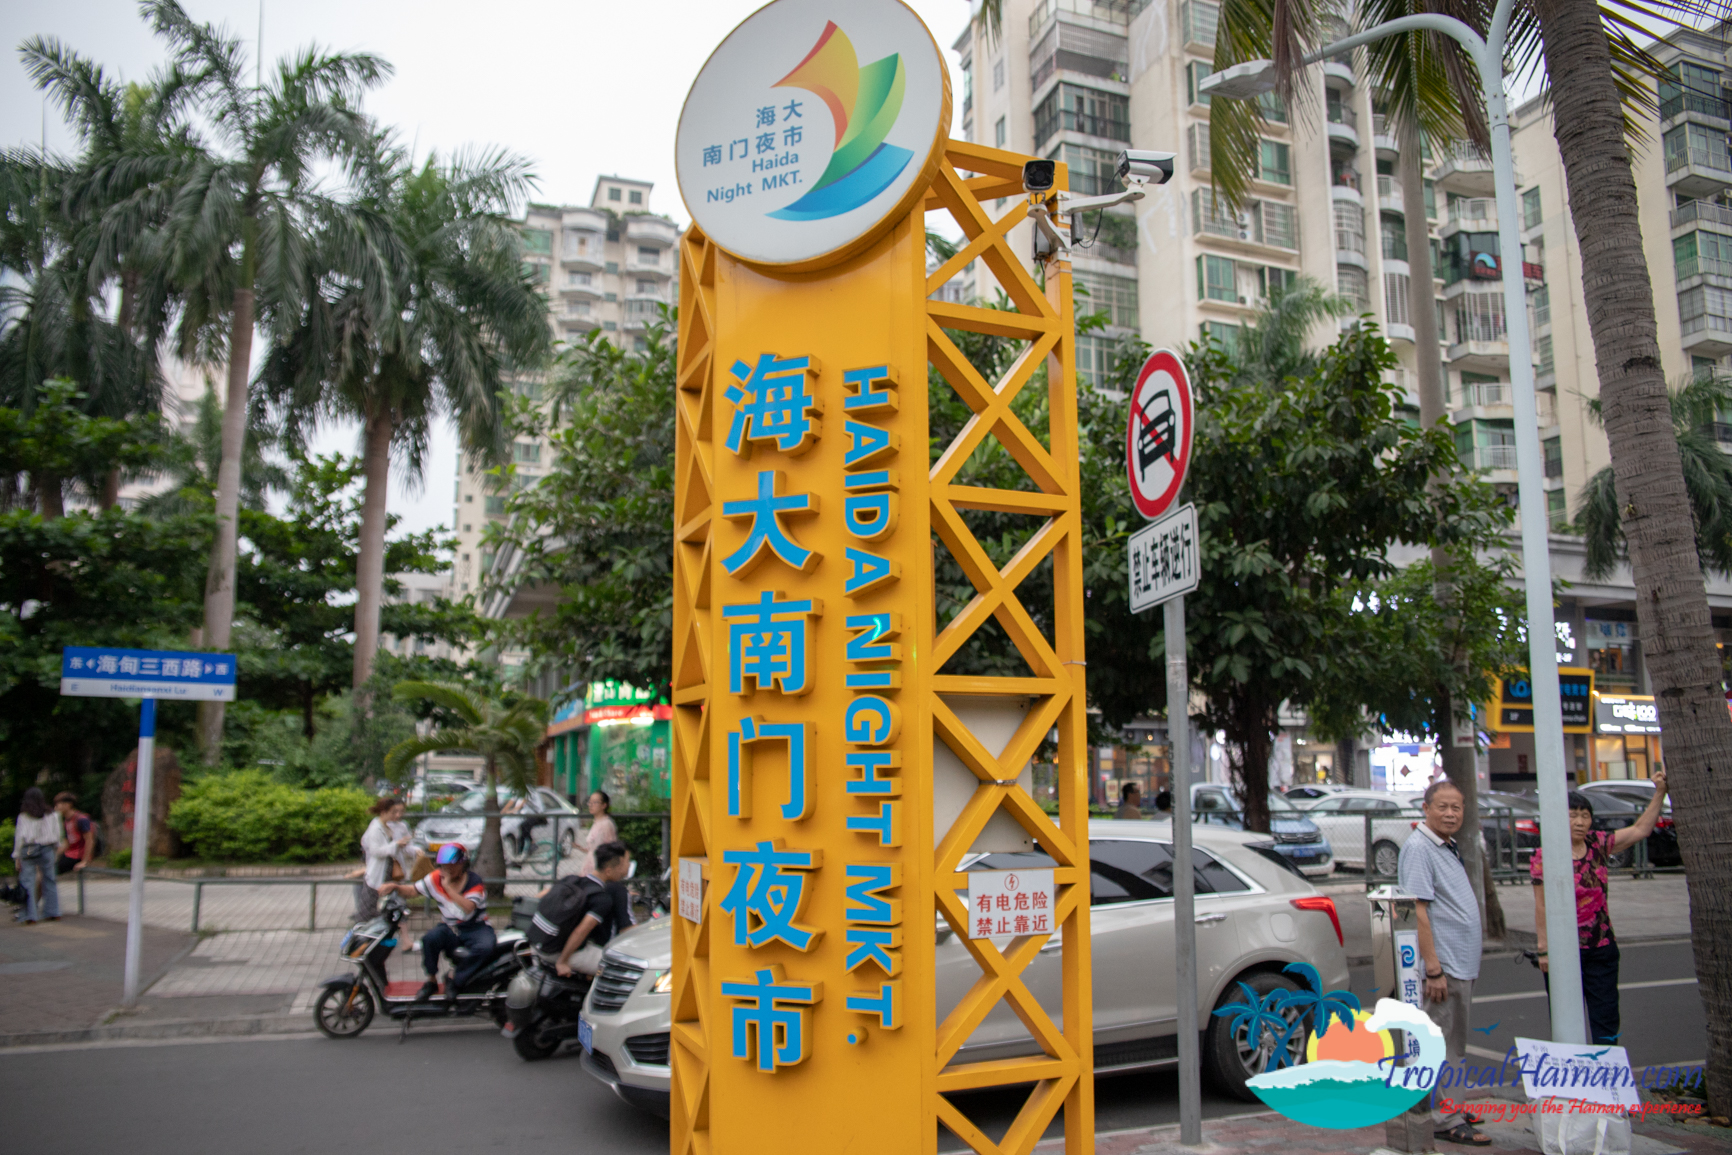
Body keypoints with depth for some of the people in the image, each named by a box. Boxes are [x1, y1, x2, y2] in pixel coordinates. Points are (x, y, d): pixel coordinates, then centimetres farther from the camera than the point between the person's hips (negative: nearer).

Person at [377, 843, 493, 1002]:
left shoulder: (474, 881, -13)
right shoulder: (436, 878, 1)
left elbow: (468, 907, -29)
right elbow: (412, 891, 6)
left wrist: (448, 886, -28)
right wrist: (394, 886, -14)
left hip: (475, 928, -3)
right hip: (449, 928, 3)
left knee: (485, 946, -36)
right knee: (429, 939, -30)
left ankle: (454, 980, -16)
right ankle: (431, 981, -8)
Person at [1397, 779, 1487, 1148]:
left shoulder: (1449, 848, 14)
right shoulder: (1419, 847, -16)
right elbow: (1418, 910, -21)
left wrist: (1466, 963, 18)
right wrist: (1433, 969, -24)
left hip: (1461, 965, 10)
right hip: (1443, 965, -10)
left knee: (1453, 1047, 18)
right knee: (1441, 1048, -3)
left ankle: (1451, 1111, 28)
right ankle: (1446, 1121, 4)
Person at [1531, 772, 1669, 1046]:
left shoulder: (1598, 844, 3)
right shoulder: (1545, 856, -11)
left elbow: (1640, 829, 8)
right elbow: (1542, 908, -10)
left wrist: (1660, 791, 1)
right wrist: (1543, 949, -12)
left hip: (1602, 949, 5)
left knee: (1606, 1021, 6)